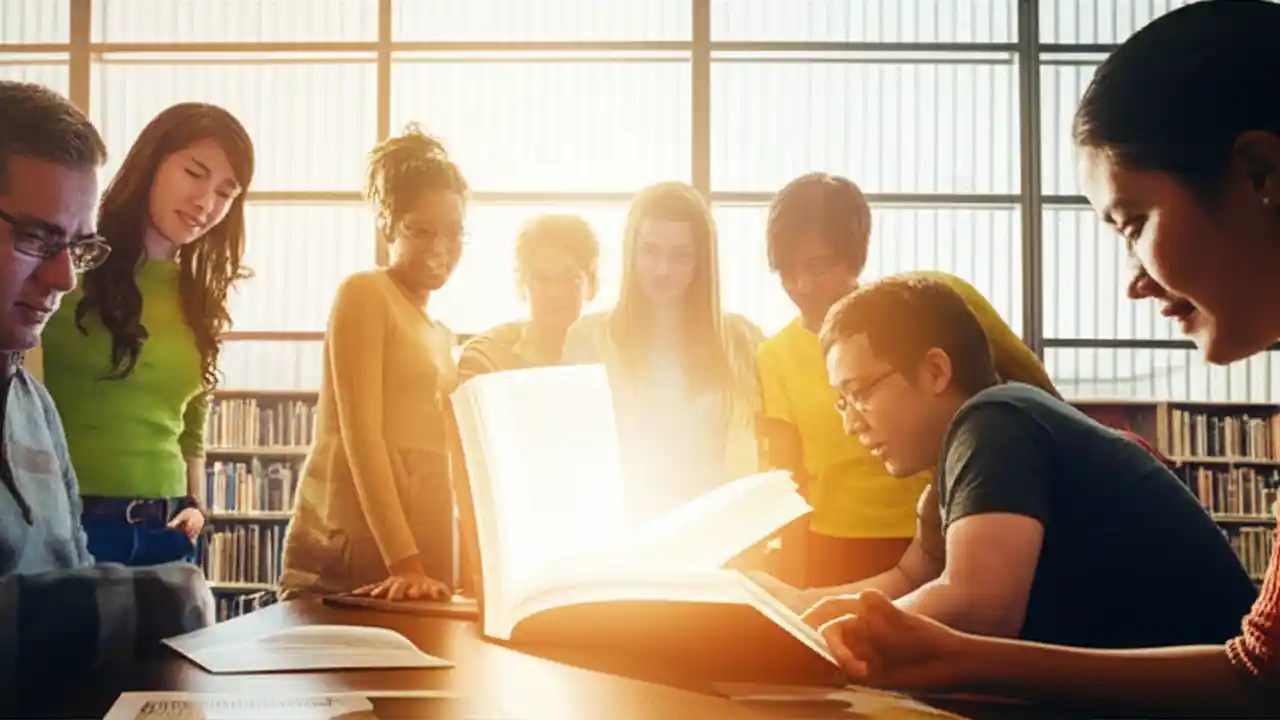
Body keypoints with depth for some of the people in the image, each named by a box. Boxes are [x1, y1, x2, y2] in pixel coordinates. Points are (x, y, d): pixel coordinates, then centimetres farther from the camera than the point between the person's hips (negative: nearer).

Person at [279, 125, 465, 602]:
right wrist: (404, 563, -20)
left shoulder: (441, 336, 20)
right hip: (346, 559, -7)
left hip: (422, 559, 7)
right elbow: (359, 432, -13)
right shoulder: (365, 293, -4)